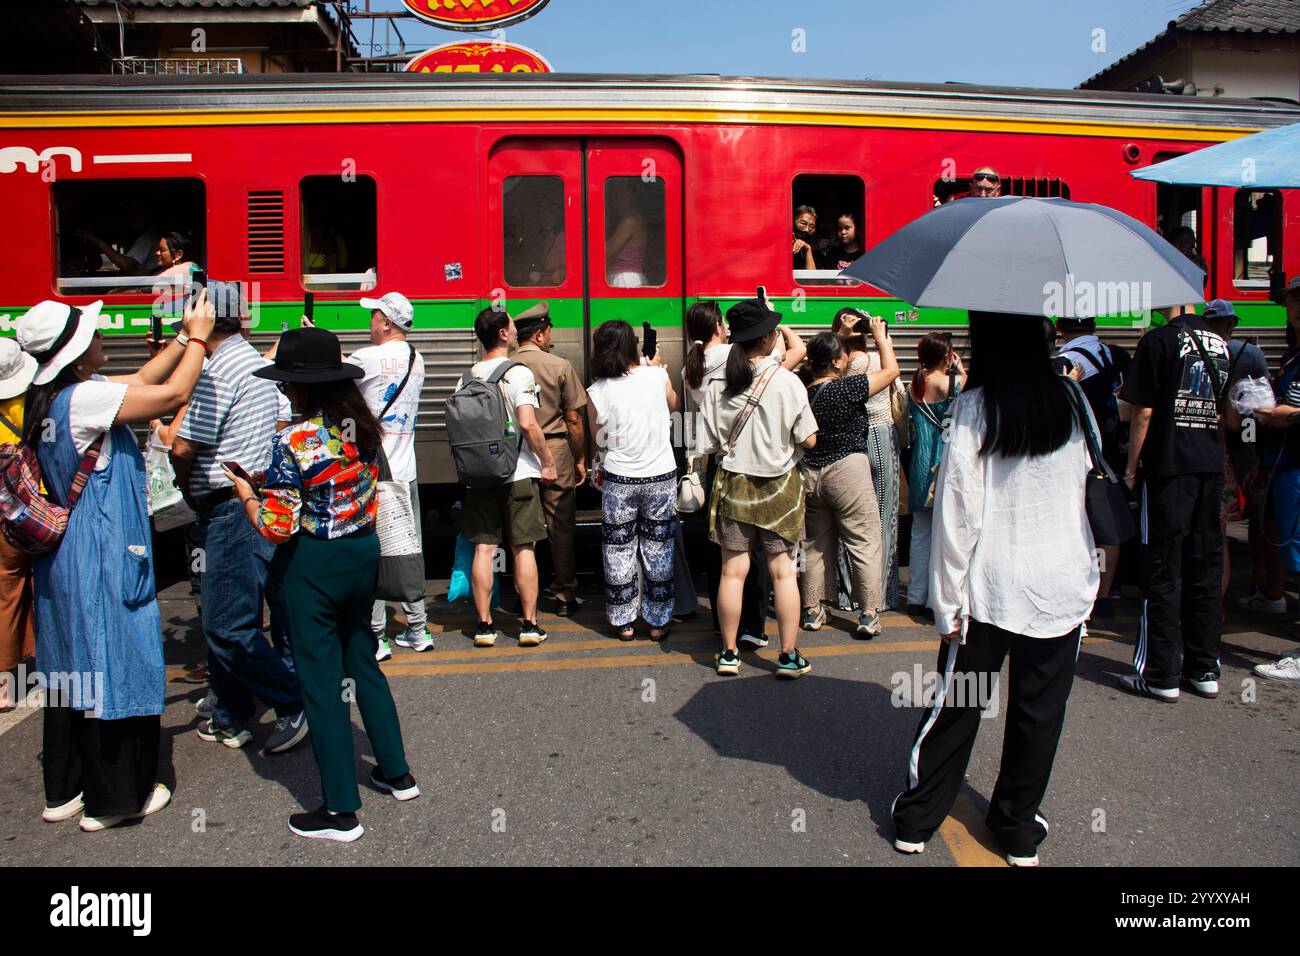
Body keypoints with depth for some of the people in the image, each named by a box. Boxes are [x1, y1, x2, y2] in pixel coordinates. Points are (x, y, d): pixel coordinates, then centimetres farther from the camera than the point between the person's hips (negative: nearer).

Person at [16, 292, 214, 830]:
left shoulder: (52, 397, 7)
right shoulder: (86, 398, -20)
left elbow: (141, 381, 15)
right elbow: (173, 394, -15)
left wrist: (184, 338, 12)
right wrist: (197, 338, -2)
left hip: (63, 557, 10)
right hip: (101, 560, -10)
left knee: (72, 670, 18)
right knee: (112, 670, 2)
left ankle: (64, 790, 31)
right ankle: (114, 799, 15)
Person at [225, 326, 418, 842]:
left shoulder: (294, 441, -19)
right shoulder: (364, 427, 1)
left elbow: (278, 527, -19)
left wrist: (245, 492, 0)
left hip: (312, 567, -7)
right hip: (363, 552, 7)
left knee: (321, 682, 4)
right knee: (363, 663, 21)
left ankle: (340, 810, 14)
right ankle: (397, 773, 32)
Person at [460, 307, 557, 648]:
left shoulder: (467, 378, 7)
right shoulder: (518, 373, -10)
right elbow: (528, 425, -18)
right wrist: (548, 463, -8)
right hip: (518, 474, -4)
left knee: (484, 548, 6)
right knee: (524, 549, 4)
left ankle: (484, 625, 10)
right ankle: (529, 624, 8)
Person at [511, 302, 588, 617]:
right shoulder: (560, 366, -6)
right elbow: (573, 419, -5)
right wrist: (580, 459, 5)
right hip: (555, 452, -2)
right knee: (561, 526, 6)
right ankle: (564, 596, 13)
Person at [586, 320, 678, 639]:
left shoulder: (597, 391, -9)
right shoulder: (656, 376, -6)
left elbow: (598, 438, 5)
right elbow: (673, 404, 17)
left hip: (619, 479, -1)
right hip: (661, 475, 1)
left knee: (619, 551, 13)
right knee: (658, 550, 12)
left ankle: (624, 622, 21)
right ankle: (658, 622, 20)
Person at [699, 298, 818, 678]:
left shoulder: (716, 386, -5)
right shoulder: (787, 381, -12)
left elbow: (710, 444, -3)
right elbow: (809, 439, -9)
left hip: (732, 486, 2)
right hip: (779, 486, -2)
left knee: (733, 570, 8)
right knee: (783, 571, 6)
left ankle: (729, 653, 17)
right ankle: (789, 656, 13)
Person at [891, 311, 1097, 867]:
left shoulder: (973, 408, -12)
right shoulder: (1071, 400, -1)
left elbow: (957, 510, -14)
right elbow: (1086, 473, 10)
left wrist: (947, 601, -8)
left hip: (989, 587, -2)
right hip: (1062, 585, 2)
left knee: (954, 704, 10)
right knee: (1039, 711, 13)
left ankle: (916, 820, 23)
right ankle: (1019, 831, 28)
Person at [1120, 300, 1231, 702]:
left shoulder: (1159, 340, -9)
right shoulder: (1220, 344, 9)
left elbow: (1144, 411, -11)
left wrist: (1132, 467, -3)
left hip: (1169, 466, -6)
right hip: (1212, 467, 6)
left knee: (1163, 571, 0)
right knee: (1206, 567, 12)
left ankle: (1159, 676, 5)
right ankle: (1205, 670, 20)